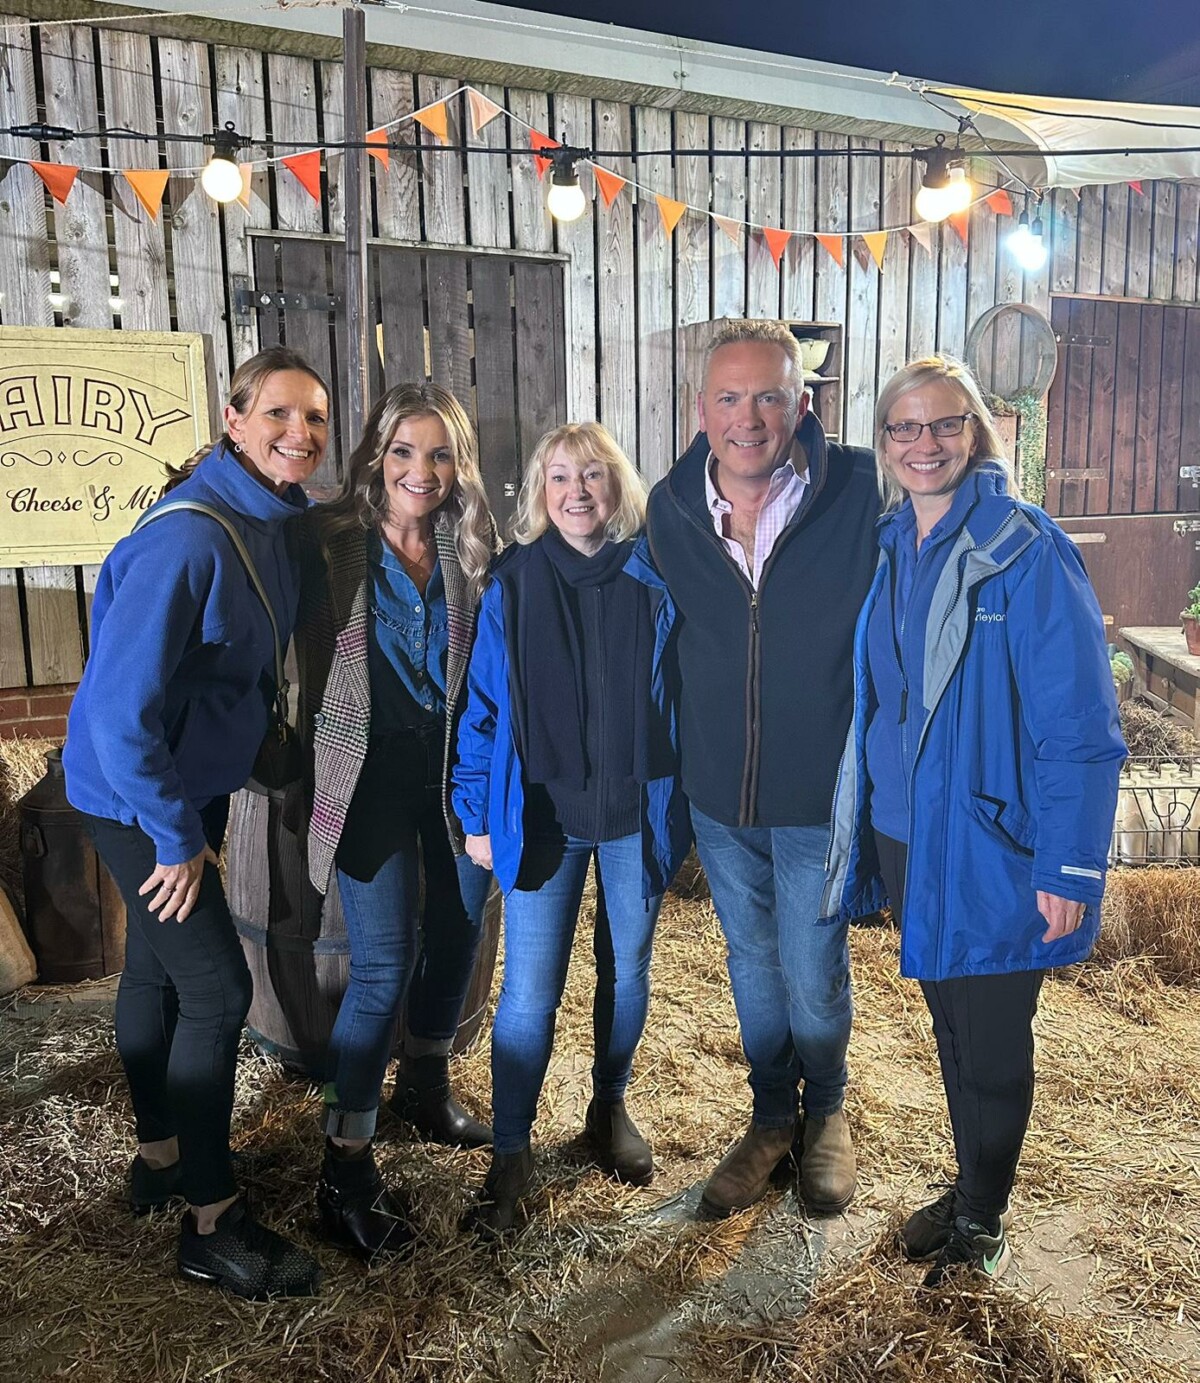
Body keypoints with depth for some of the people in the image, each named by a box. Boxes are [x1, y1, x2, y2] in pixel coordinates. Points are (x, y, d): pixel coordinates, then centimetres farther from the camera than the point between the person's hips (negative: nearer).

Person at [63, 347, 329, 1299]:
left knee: (158, 969, 20)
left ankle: (160, 1157, 39)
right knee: (217, 988, -4)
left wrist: (209, 802, 13)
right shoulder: (186, 540, -27)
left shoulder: (279, 524, 0)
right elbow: (121, 707, -27)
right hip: (138, 794, -8)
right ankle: (213, 1225, 13)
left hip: (194, 781, 8)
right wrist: (177, 836, -19)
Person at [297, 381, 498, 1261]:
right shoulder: (332, 542, -7)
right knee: (385, 964, -6)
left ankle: (427, 1088, 41)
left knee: (459, 930, 15)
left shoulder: (470, 546, 1)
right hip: (372, 768, -4)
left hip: (457, 762, 4)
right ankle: (346, 1164, 9)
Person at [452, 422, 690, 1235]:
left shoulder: (656, 578, -4)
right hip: (543, 814, -1)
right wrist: (478, 814, -1)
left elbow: (684, 692, 1)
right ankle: (511, 1153, 18)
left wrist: (683, 801, -1)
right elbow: (485, 704, 0)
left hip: (637, 811, 1)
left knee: (627, 969, 17)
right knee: (529, 991, -1)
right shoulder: (513, 584, -3)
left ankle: (611, 1108, 40)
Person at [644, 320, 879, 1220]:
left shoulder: (861, 493, -17)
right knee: (752, 967, 20)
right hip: (717, 791, 4)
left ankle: (827, 1113, 41)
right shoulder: (670, 511, -6)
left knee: (813, 982, 10)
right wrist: (688, 758, 10)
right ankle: (772, 1119, 43)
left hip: (821, 793, -3)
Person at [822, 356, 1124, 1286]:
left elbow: (1079, 721, -15)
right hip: (903, 834, 6)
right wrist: (863, 825, 13)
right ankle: (972, 1192, 42)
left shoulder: (1027, 549, -14)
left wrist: (1070, 865, -17)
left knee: (992, 1042, 10)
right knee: (950, 1024, 21)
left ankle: (982, 1218, 34)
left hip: (990, 844, -6)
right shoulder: (890, 547, 5)